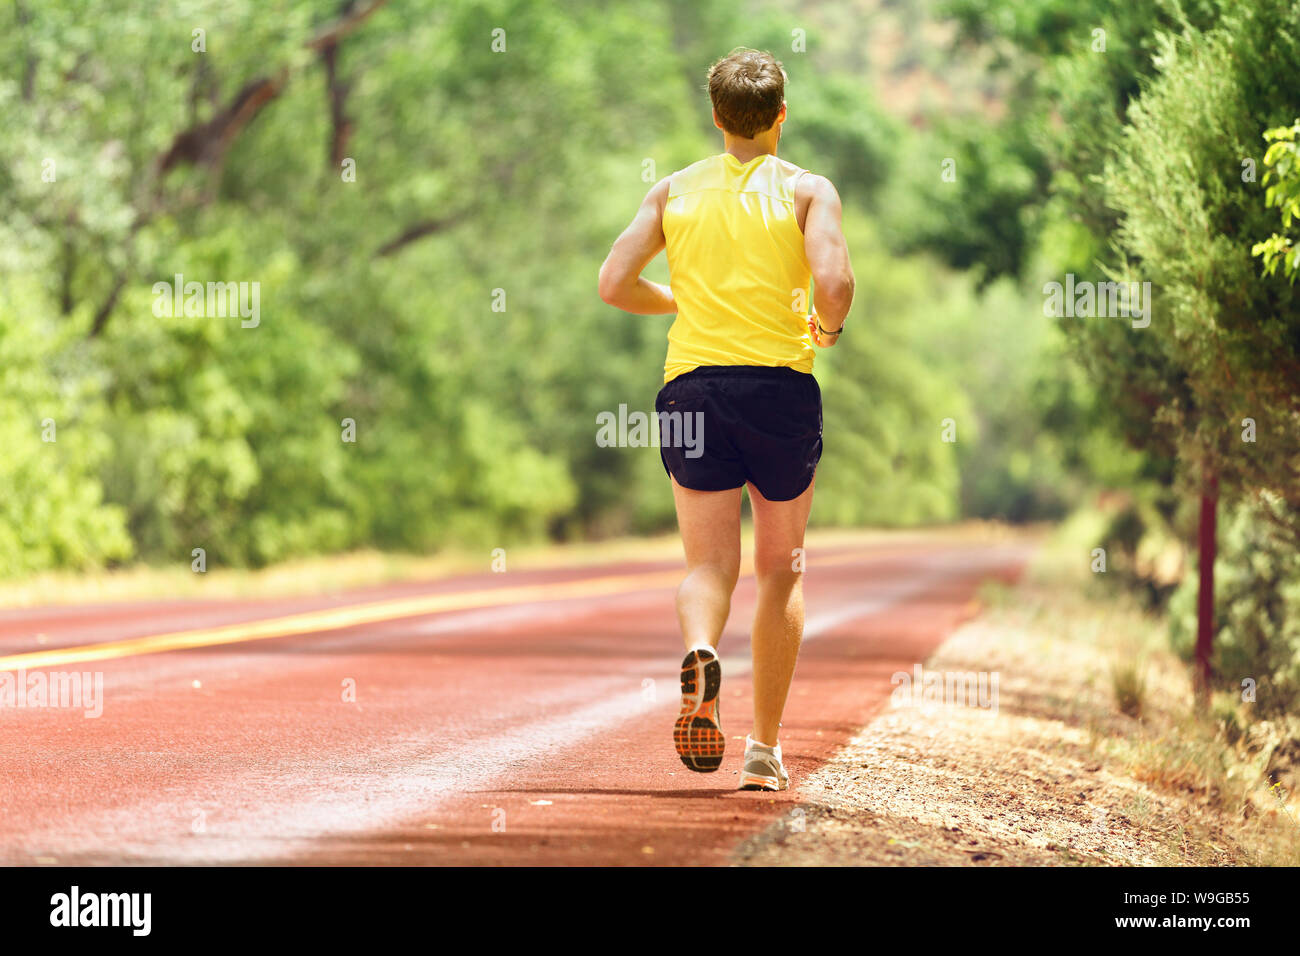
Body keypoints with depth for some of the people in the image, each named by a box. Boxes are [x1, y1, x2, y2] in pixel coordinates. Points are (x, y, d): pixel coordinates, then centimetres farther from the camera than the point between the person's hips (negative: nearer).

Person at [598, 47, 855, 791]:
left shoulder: (676, 190, 9)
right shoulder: (807, 190, 1)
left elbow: (615, 283, 3)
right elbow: (834, 281, -15)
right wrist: (829, 326, 7)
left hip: (694, 381, 2)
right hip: (781, 382, -1)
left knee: (710, 564, 4)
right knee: (781, 571, 12)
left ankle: (701, 653, -32)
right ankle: (765, 750, 12)